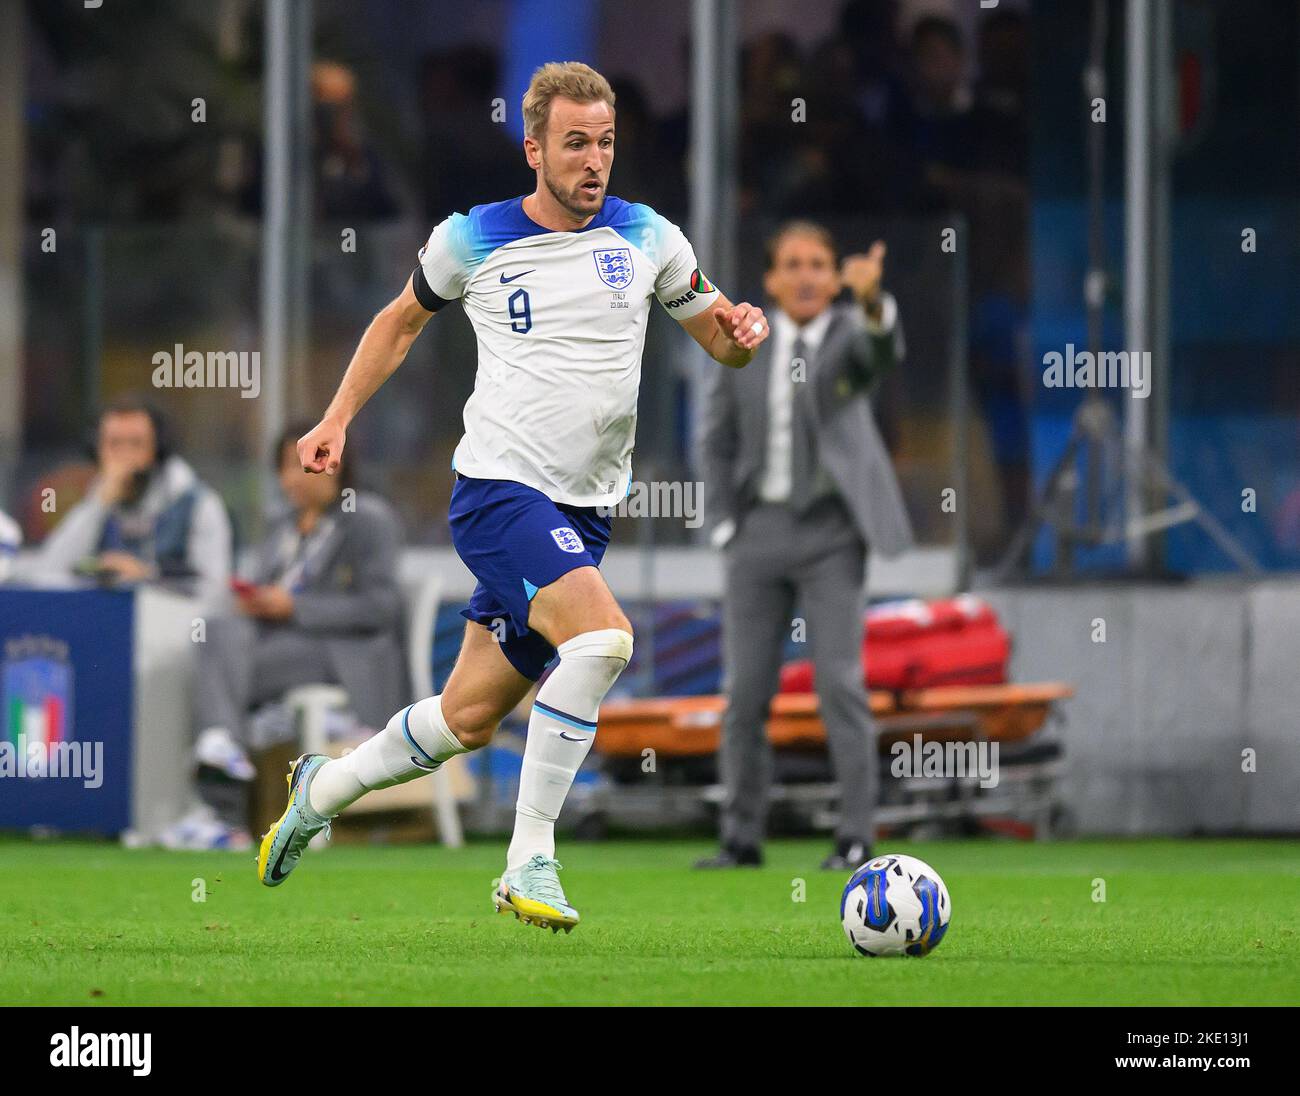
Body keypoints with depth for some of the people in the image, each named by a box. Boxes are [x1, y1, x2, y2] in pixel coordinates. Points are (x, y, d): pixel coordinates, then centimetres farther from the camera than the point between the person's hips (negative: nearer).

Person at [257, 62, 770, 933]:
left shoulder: (647, 239, 5)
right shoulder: (472, 240, -1)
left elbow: (721, 340, 13)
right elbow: (403, 320, 17)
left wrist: (745, 331, -11)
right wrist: (338, 419, 11)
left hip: (584, 510, 5)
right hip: (500, 490, -5)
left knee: (470, 718, 9)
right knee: (602, 638, -29)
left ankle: (321, 791, 35)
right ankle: (530, 865, -21)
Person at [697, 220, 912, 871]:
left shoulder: (850, 334, -5)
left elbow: (885, 352, -30)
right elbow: (719, 442, 13)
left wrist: (871, 297, -52)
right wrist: (727, 527, 1)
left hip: (831, 531, -3)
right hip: (759, 531, 3)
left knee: (839, 683, -11)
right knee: (745, 690, 1)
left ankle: (856, 837, -6)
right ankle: (741, 839, 9)